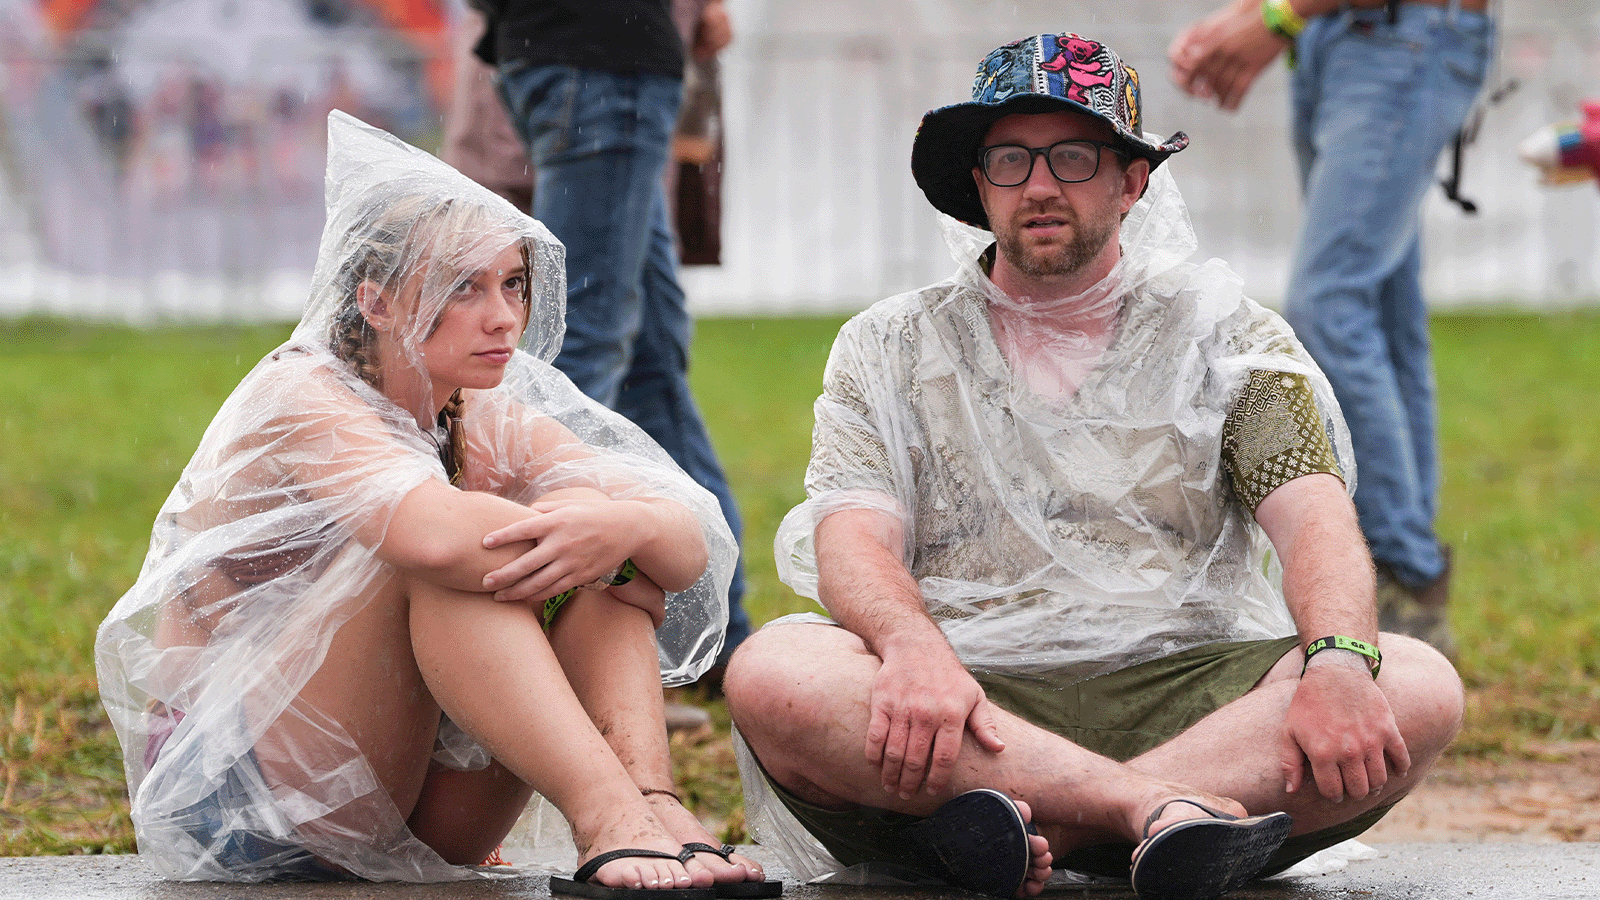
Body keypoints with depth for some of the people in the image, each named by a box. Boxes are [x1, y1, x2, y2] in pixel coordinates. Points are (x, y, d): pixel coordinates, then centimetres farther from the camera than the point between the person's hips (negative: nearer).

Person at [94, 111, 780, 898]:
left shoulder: (488, 424, 5)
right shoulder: (298, 399, -14)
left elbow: (692, 539, -10)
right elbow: (434, 532, -36)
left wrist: (621, 525, -32)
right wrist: (602, 559, -23)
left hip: (415, 828, 6)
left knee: (580, 504, -12)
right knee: (438, 553, -29)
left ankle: (654, 806, -33)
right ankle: (609, 825, -43)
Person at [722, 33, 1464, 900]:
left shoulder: (1221, 335, 16)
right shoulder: (891, 348, 16)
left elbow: (1315, 514, 1)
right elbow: (853, 539, 0)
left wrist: (1340, 664, -23)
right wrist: (914, 652, -26)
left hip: (1183, 687, 1)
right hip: (968, 697, -1)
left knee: (1418, 689, -27)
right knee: (771, 673, -32)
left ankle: (1039, 830, -36)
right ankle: (1157, 808, -37)